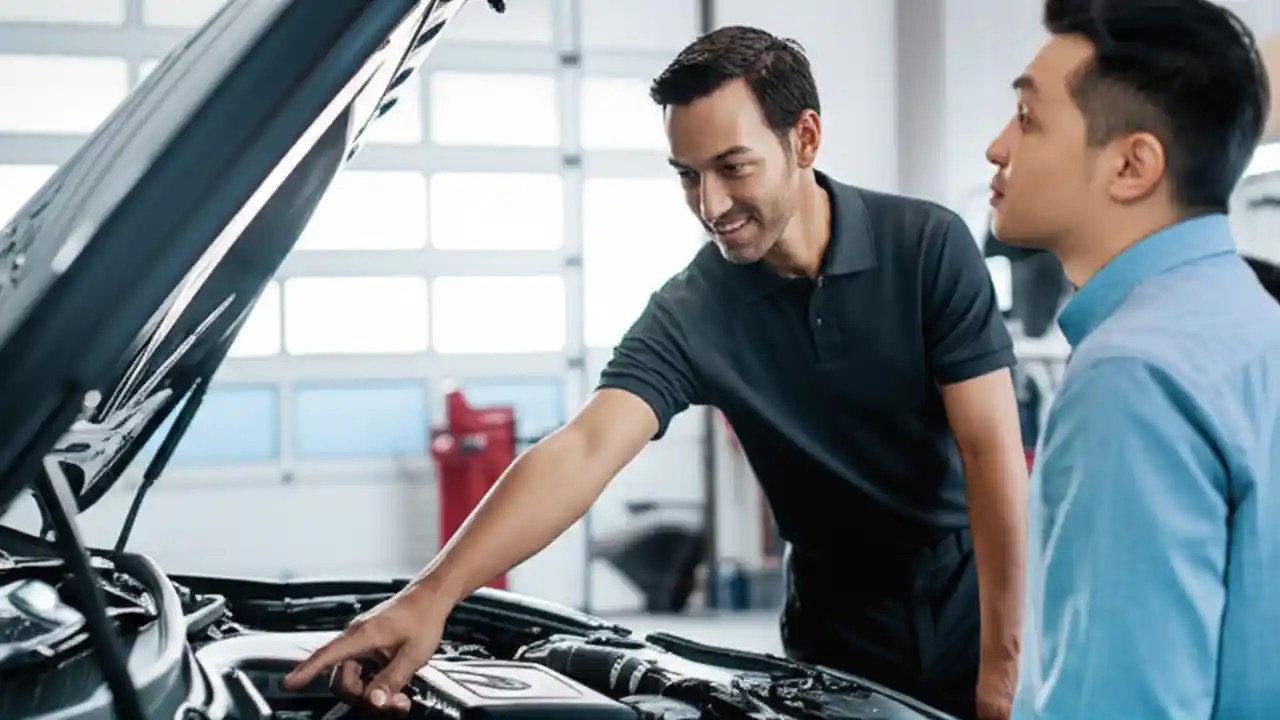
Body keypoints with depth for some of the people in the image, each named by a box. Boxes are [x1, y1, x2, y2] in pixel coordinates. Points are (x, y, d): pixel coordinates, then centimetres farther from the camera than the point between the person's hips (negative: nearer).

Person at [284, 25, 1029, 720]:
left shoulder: (930, 246, -15)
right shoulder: (691, 314, -12)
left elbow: (994, 451, -16)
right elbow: (585, 451, -25)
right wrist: (431, 596, -38)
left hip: (969, 615, -1)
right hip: (837, 626, 1)